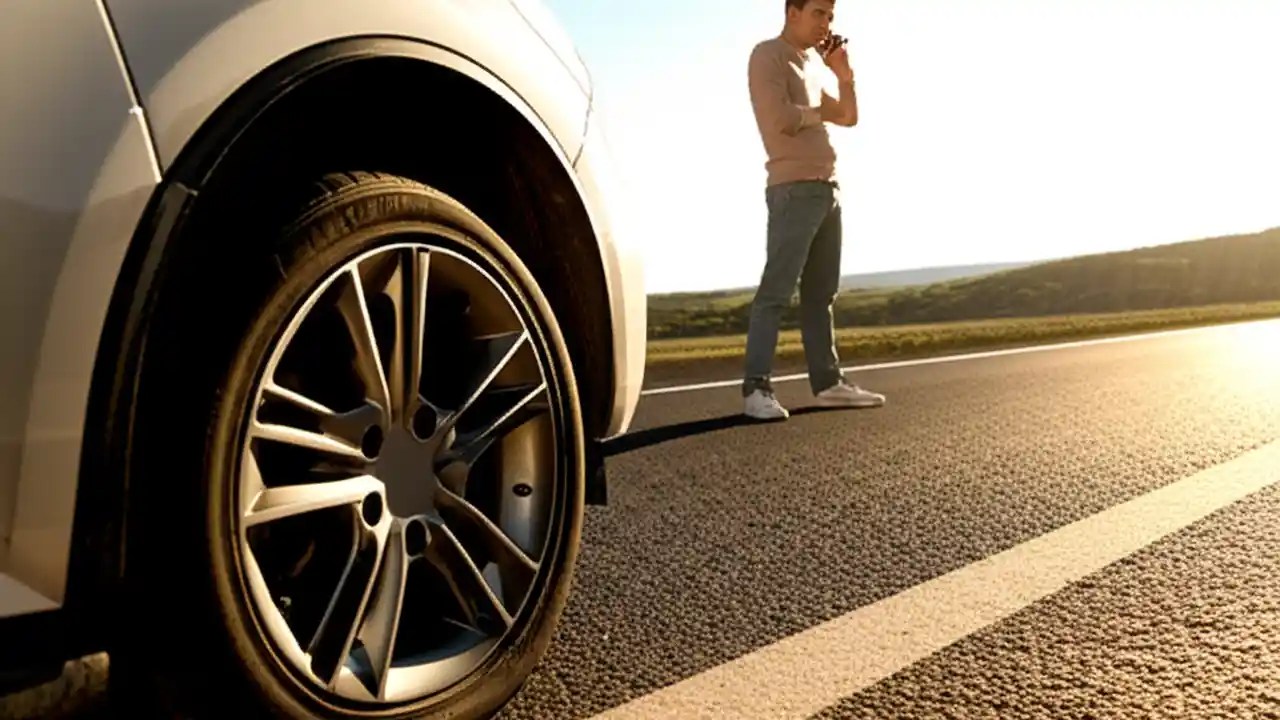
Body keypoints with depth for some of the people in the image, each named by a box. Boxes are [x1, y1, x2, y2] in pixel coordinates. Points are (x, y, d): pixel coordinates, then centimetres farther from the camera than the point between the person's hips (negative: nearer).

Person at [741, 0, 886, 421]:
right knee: (776, 291, -13)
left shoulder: (812, 64, 23)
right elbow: (780, 120, -15)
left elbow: (849, 118, 24)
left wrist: (844, 75, 10)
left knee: (820, 293, 7)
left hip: (826, 189, 9)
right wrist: (818, 112, 2)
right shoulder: (769, 55, -1)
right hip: (793, 190, -9)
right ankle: (756, 389, -15)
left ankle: (828, 383, 11)